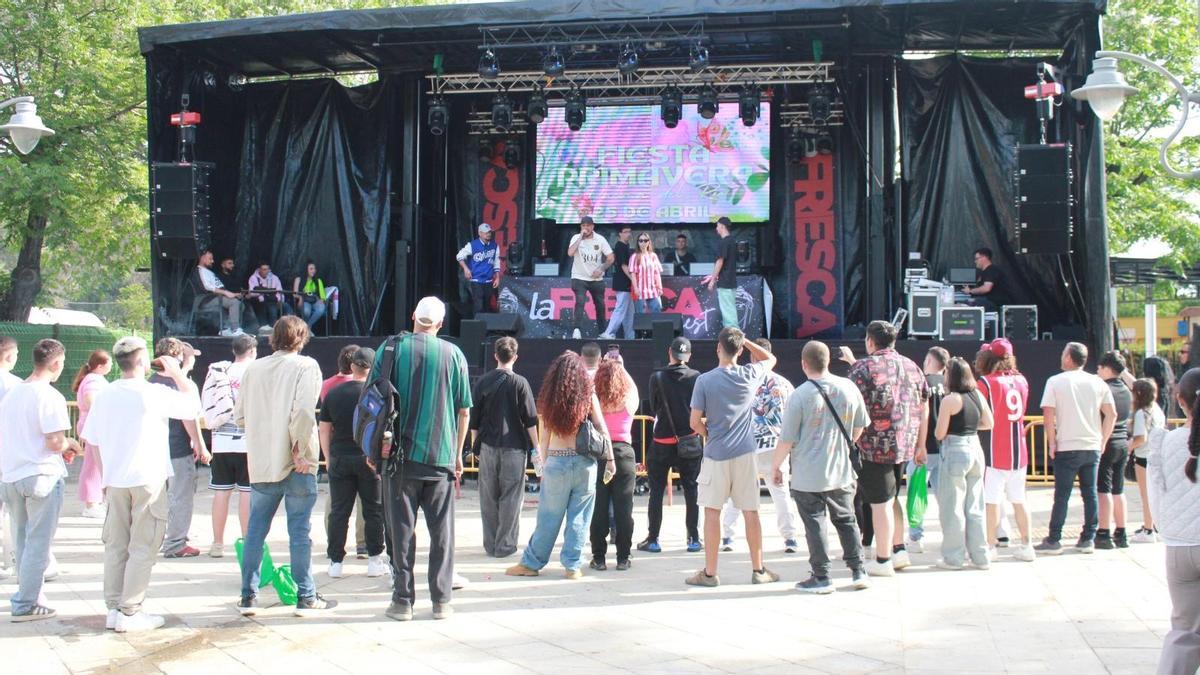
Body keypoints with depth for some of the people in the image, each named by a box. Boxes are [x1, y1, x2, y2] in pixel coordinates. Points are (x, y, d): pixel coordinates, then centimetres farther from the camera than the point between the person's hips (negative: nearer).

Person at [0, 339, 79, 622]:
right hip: (41, 476, -7)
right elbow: (55, 443, -20)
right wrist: (71, 444, 2)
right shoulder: (50, 396, -15)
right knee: (38, 543, 2)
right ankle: (26, 605, 5)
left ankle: (26, 596, 24)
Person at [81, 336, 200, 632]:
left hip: (115, 482, 5)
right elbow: (194, 405, -1)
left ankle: (113, 608, 17)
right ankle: (130, 612, 2)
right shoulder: (155, 394, -13)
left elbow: (93, 441, 8)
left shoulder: (104, 395, 3)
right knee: (142, 548, 1)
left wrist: (106, 475, 18)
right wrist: (177, 373, 9)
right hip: (148, 480, -5)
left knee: (115, 546, 13)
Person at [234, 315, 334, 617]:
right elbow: (303, 411, -20)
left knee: (255, 529, 12)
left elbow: (239, 416, 6)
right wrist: (301, 451, -13)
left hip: (260, 462, 4)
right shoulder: (306, 366, -7)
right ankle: (306, 598, 8)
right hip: (295, 466, -4)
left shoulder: (253, 368, 5)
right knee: (300, 530, 2)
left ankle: (248, 596, 16)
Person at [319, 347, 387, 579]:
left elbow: (323, 429, 7)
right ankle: (374, 560, 10)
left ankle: (335, 562, 9)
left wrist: (328, 458, 14)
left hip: (339, 458, 2)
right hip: (369, 459, -2)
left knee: (338, 512, 7)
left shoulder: (333, 393, 4)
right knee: (374, 511, 7)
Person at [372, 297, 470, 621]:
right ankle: (441, 601, 12)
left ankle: (403, 600, 9)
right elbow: (464, 412, 4)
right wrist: (458, 454, 14)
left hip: (401, 456, -1)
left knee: (402, 530, 6)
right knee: (442, 531, 9)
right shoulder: (453, 355, 1)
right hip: (441, 457, 1)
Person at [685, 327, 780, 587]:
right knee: (751, 512, 8)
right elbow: (771, 359, 20)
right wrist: (745, 340, 12)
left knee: (712, 512, 4)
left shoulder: (705, 380, -8)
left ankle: (710, 573, 7)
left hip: (716, 455, -2)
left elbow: (695, 422, -7)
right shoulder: (750, 375, -2)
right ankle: (758, 570, 15)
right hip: (745, 454, 2)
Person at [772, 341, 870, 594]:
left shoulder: (799, 396, -17)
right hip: (841, 472, 4)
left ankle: (821, 578, 9)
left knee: (815, 525, 4)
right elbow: (860, 428, 10)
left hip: (808, 476, -4)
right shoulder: (849, 388, -3)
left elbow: (786, 440, -13)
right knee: (846, 520, 18)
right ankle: (858, 571, 22)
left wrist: (775, 467, 3)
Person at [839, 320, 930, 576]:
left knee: (880, 502, 0)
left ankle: (883, 561, 6)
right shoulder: (912, 367, 11)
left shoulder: (864, 367, -9)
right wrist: (920, 446, 20)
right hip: (903, 446, 7)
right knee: (890, 498, 22)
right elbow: (924, 409, 14)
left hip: (874, 446, -7)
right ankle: (899, 550, 26)